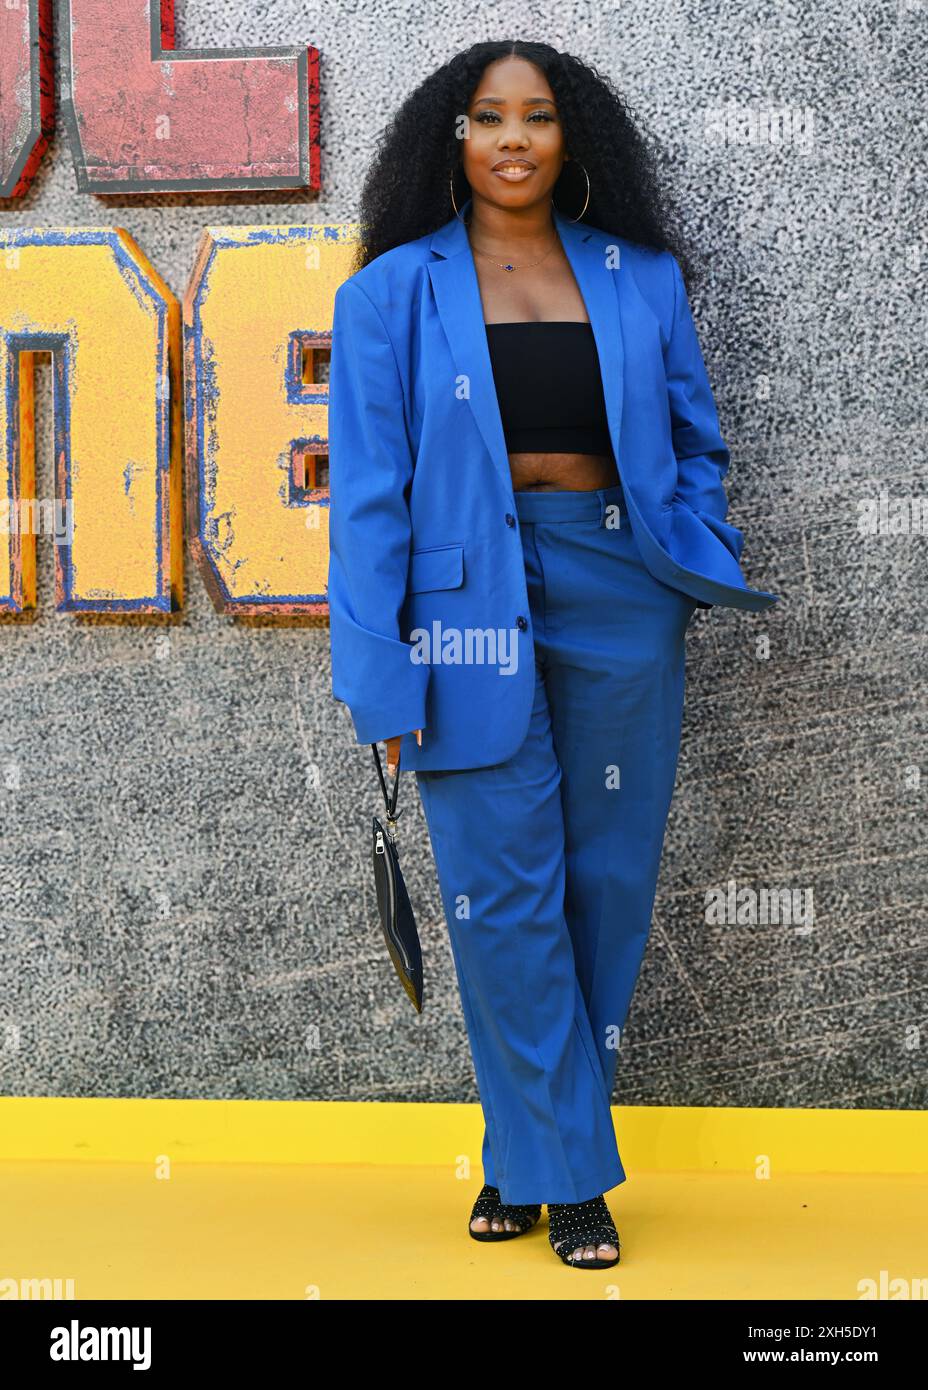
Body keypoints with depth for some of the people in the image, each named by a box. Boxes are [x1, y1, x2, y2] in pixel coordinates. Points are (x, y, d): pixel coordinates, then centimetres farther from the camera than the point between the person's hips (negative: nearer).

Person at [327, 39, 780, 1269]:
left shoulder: (641, 278, 10)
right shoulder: (394, 292, 4)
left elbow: (696, 443, 16)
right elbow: (367, 487, 0)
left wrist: (702, 570, 0)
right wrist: (384, 673, -6)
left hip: (615, 599, 2)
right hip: (469, 603, -2)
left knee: (607, 880, 5)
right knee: (505, 892, -2)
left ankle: (534, 1149, 20)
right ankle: (564, 1171, 10)